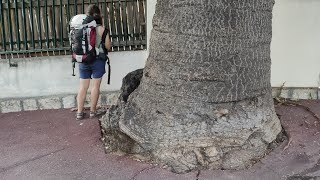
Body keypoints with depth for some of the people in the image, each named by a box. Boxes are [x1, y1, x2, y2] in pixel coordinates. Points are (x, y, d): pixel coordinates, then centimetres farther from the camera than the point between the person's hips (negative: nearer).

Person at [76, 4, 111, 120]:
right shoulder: (101, 29, -10)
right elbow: (108, 46, -5)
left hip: (83, 61, 3)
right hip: (98, 60, -3)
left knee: (83, 86, 10)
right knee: (95, 86, 8)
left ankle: (80, 112, 13)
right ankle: (93, 111, 15)